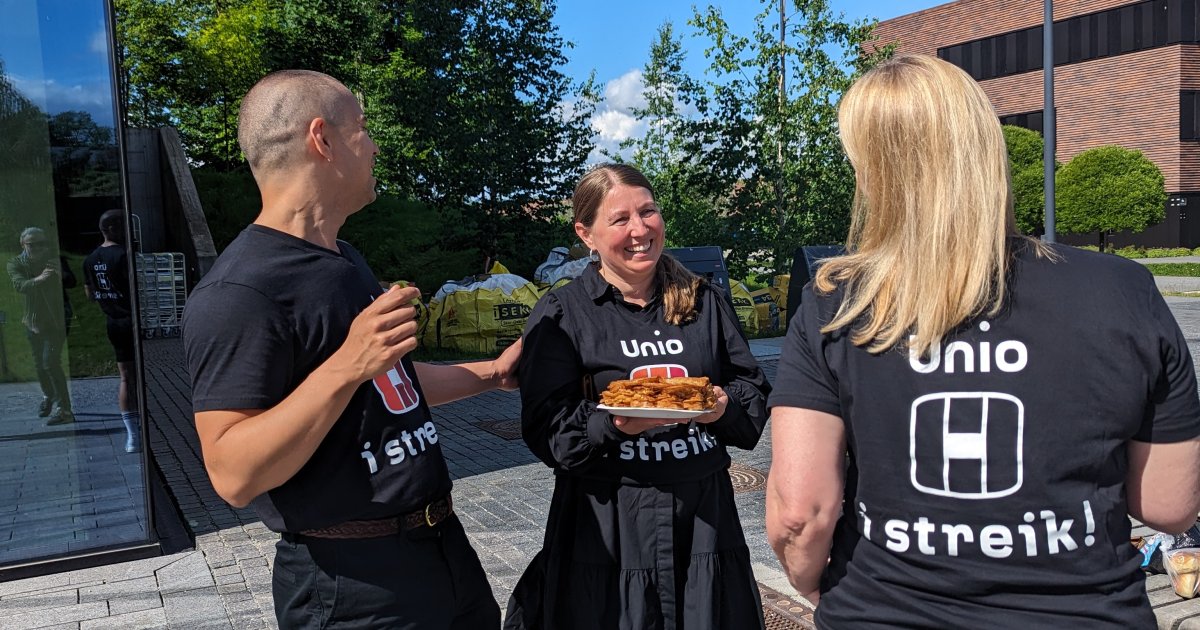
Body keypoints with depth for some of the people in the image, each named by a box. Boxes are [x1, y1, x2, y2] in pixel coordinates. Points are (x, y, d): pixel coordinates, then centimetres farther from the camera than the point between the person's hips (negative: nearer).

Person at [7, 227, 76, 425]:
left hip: (56, 320, -4)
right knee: (39, 364, 17)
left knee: (50, 363, -15)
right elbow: (19, 285, -22)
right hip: (33, 321, 4)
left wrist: (61, 274, -38)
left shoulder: (56, 259, -6)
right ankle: (48, 397, 40)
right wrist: (39, 279, -43)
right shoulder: (16, 264, -3)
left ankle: (64, 409, -16)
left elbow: (72, 283, -16)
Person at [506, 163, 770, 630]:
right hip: (607, 525, -3)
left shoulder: (704, 302, 8)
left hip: (705, 517, 3)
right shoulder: (560, 315, -3)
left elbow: (754, 391, 12)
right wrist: (612, 424, -27)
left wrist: (725, 408, -10)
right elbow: (546, 431, -9)